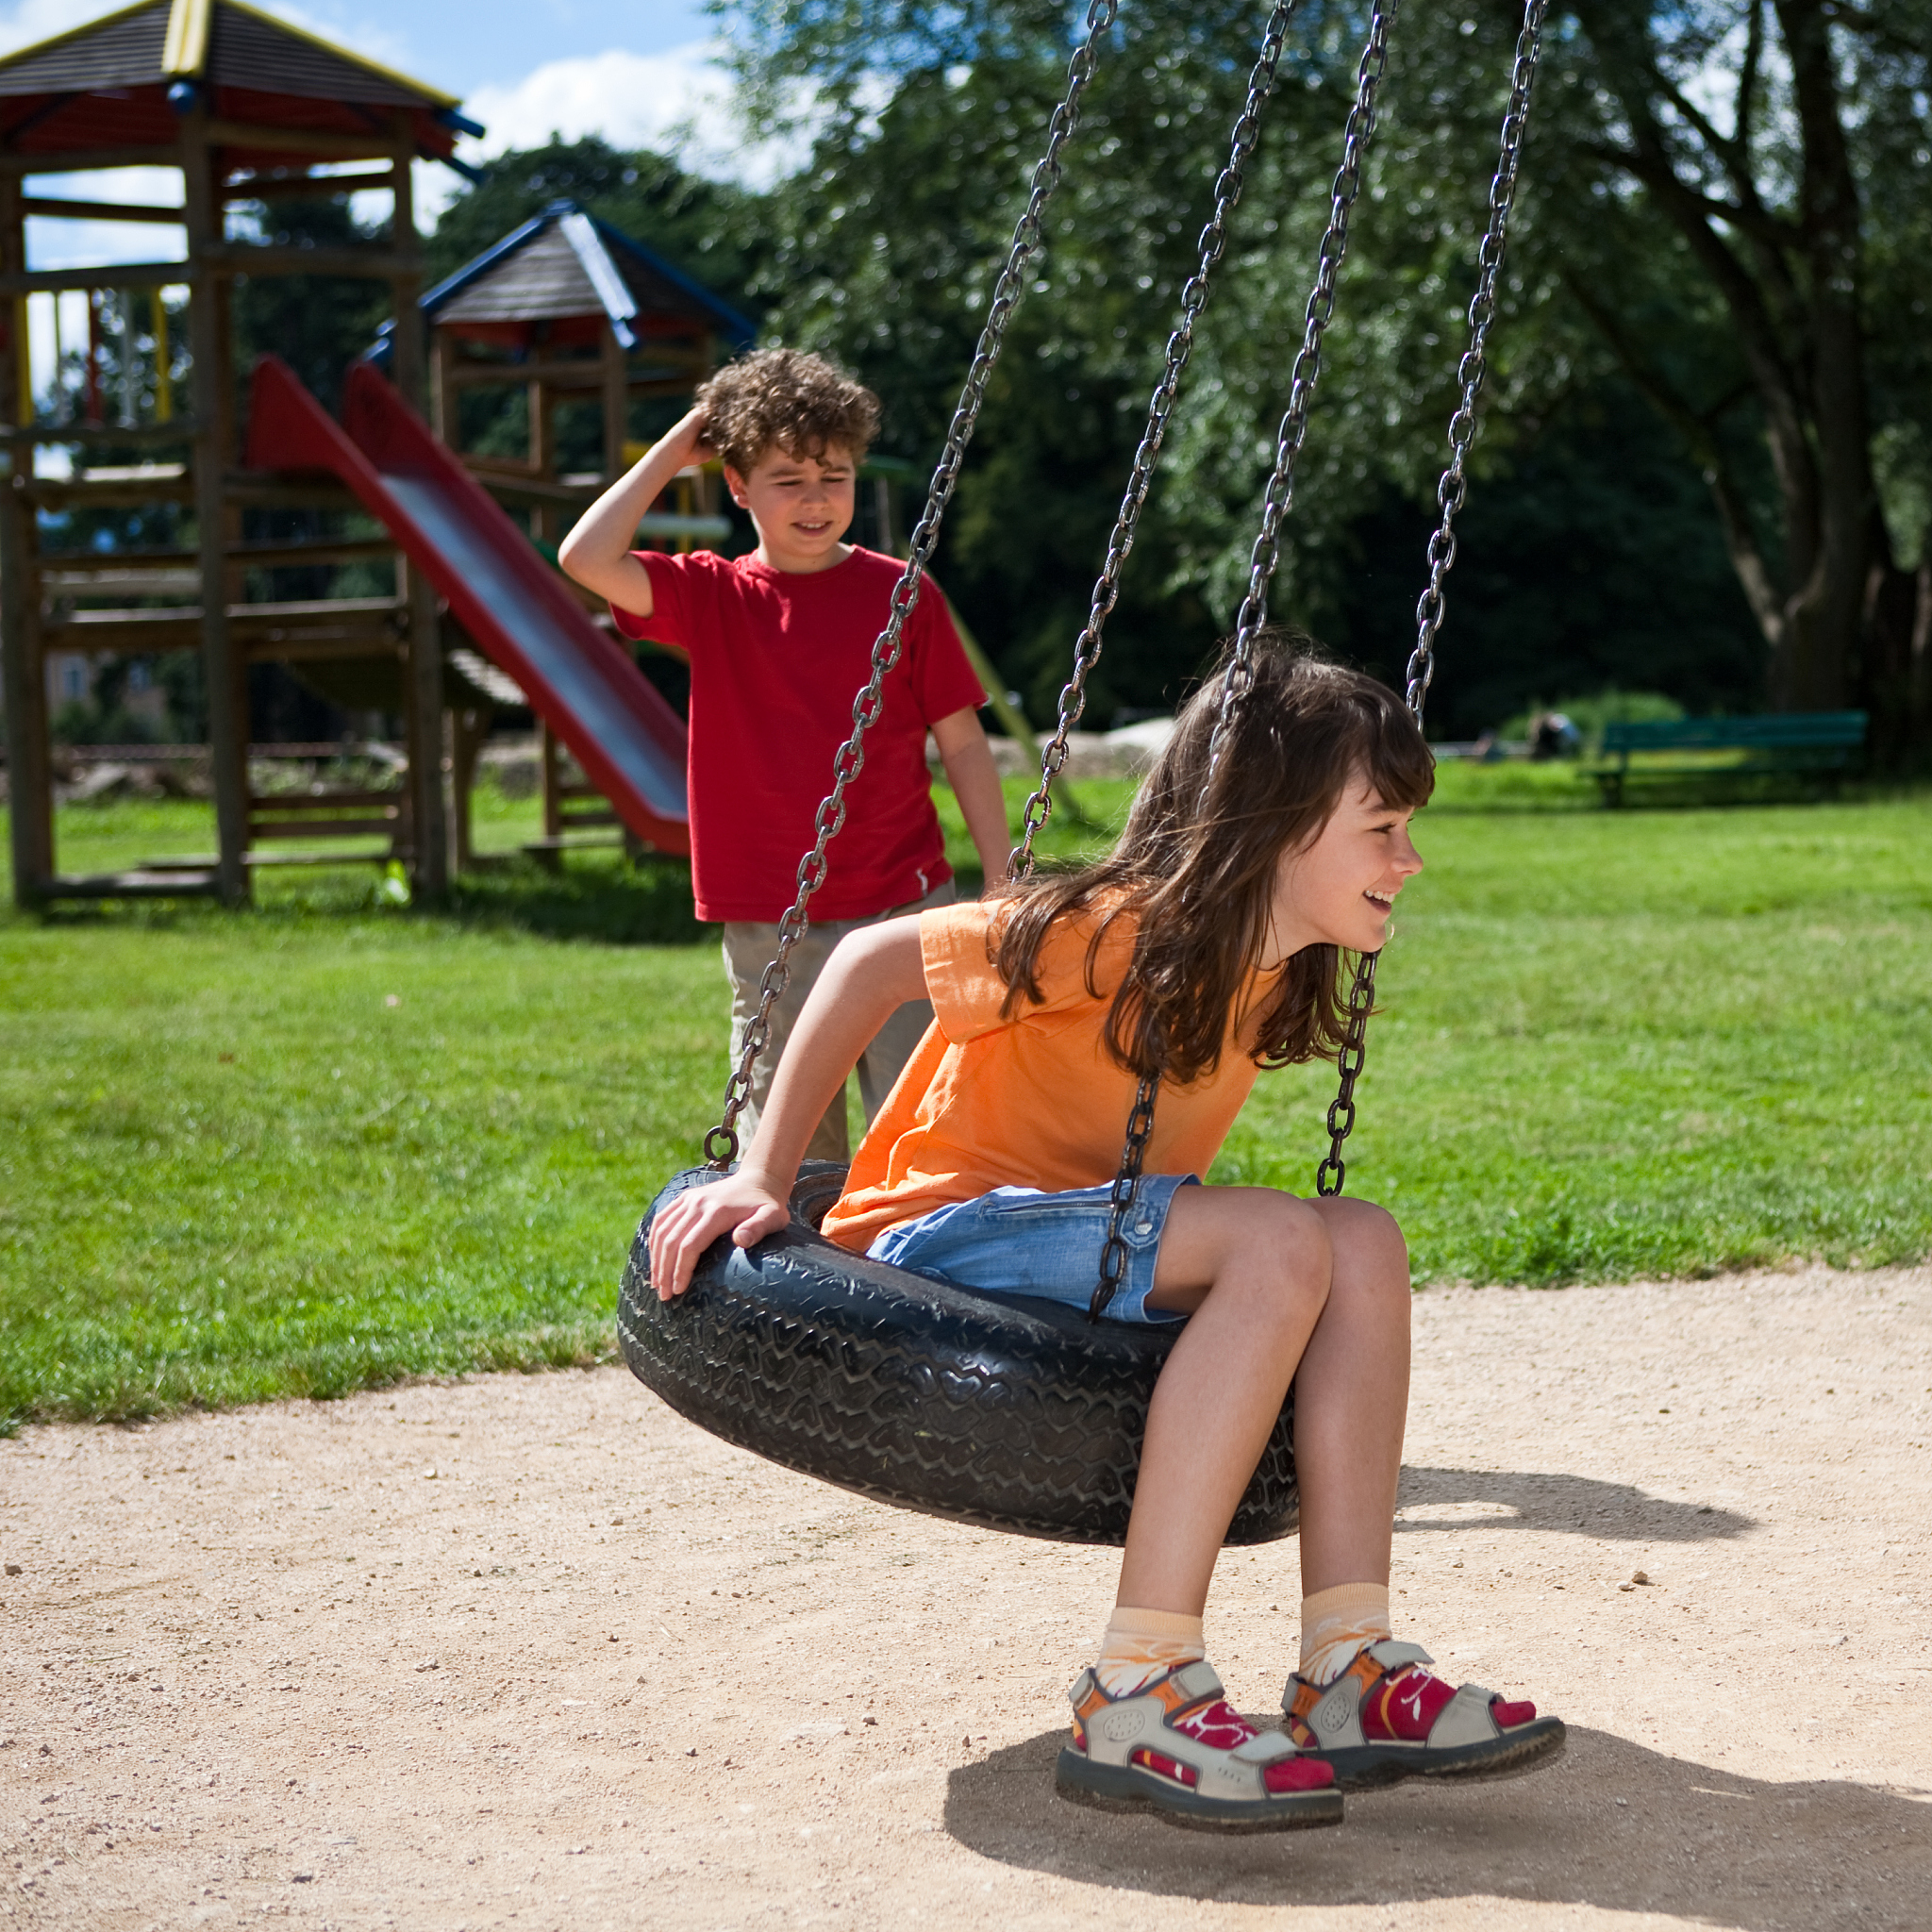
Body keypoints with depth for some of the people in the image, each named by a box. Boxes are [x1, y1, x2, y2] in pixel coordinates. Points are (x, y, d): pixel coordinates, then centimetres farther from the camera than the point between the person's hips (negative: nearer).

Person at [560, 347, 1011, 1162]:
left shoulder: (902, 595, 1)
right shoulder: (712, 596, 3)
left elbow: (962, 744, 5)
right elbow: (586, 559, -13)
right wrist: (675, 448, -6)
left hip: (902, 912, -1)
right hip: (769, 932, 1)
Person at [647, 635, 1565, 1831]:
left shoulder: (1277, 980, 6)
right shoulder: (1119, 934, -19)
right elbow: (873, 962, -15)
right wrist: (763, 1179, -15)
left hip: (1086, 1255, 8)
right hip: (931, 1241, -8)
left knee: (1365, 1244, -10)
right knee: (1281, 1242, -28)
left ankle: (1350, 1673, -15)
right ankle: (1134, 1699, -33)